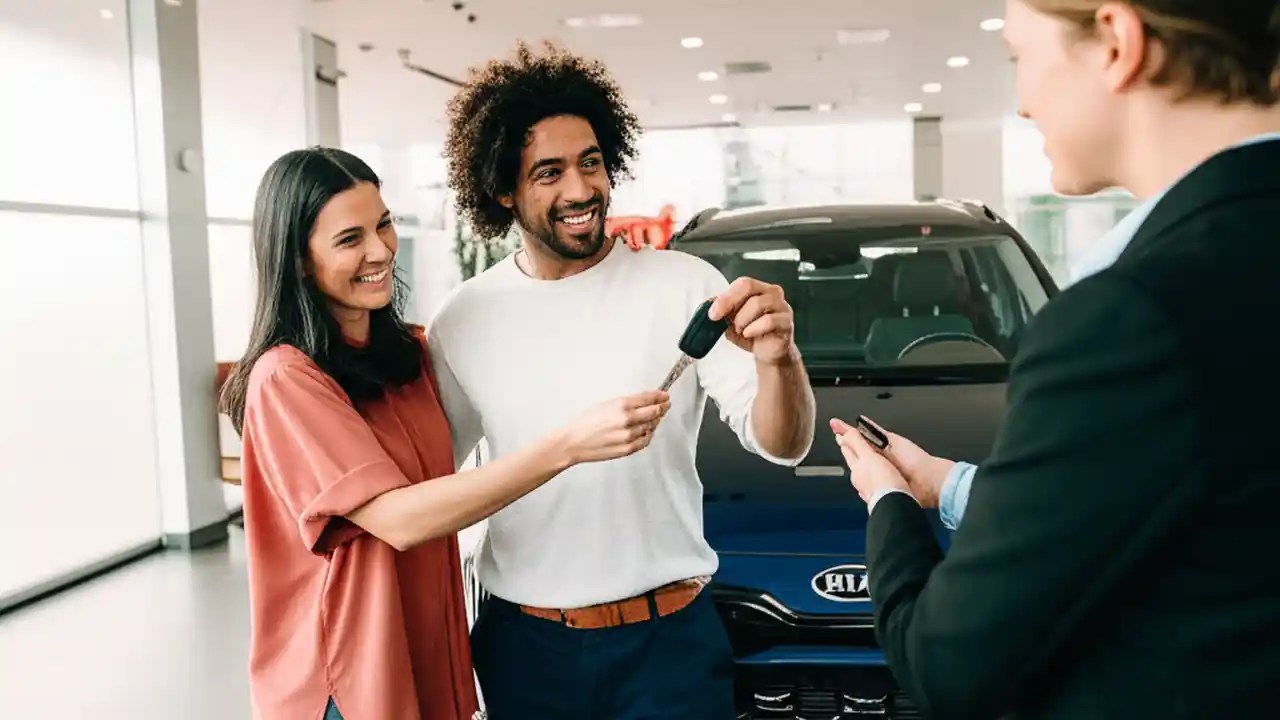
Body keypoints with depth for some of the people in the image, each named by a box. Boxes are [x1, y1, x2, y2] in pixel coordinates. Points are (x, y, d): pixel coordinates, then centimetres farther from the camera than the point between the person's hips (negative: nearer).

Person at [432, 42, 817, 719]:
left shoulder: (683, 285, -8)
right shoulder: (463, 321, -2)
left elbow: (780, 445, -12)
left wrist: (776, 360, -32)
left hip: (669, 637, -1)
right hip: (523, 643, 2)